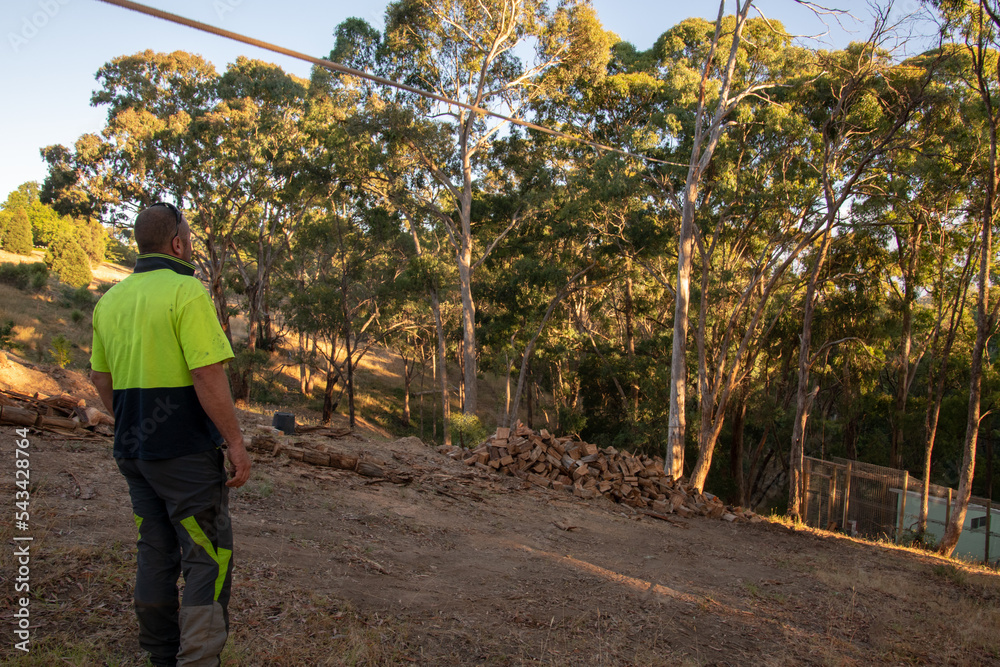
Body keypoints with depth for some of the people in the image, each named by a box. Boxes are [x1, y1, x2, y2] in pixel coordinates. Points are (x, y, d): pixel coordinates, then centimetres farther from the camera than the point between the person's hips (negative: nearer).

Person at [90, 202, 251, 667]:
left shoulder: (110, 300, 9)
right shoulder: (187, 291, -15)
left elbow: (101, 378, 16)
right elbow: (208, 375, -21)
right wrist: (236, 443, -15)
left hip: (132, 451, 8)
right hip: (186, 452, -8)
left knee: (156, 553, 18)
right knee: (209, 557, 0)